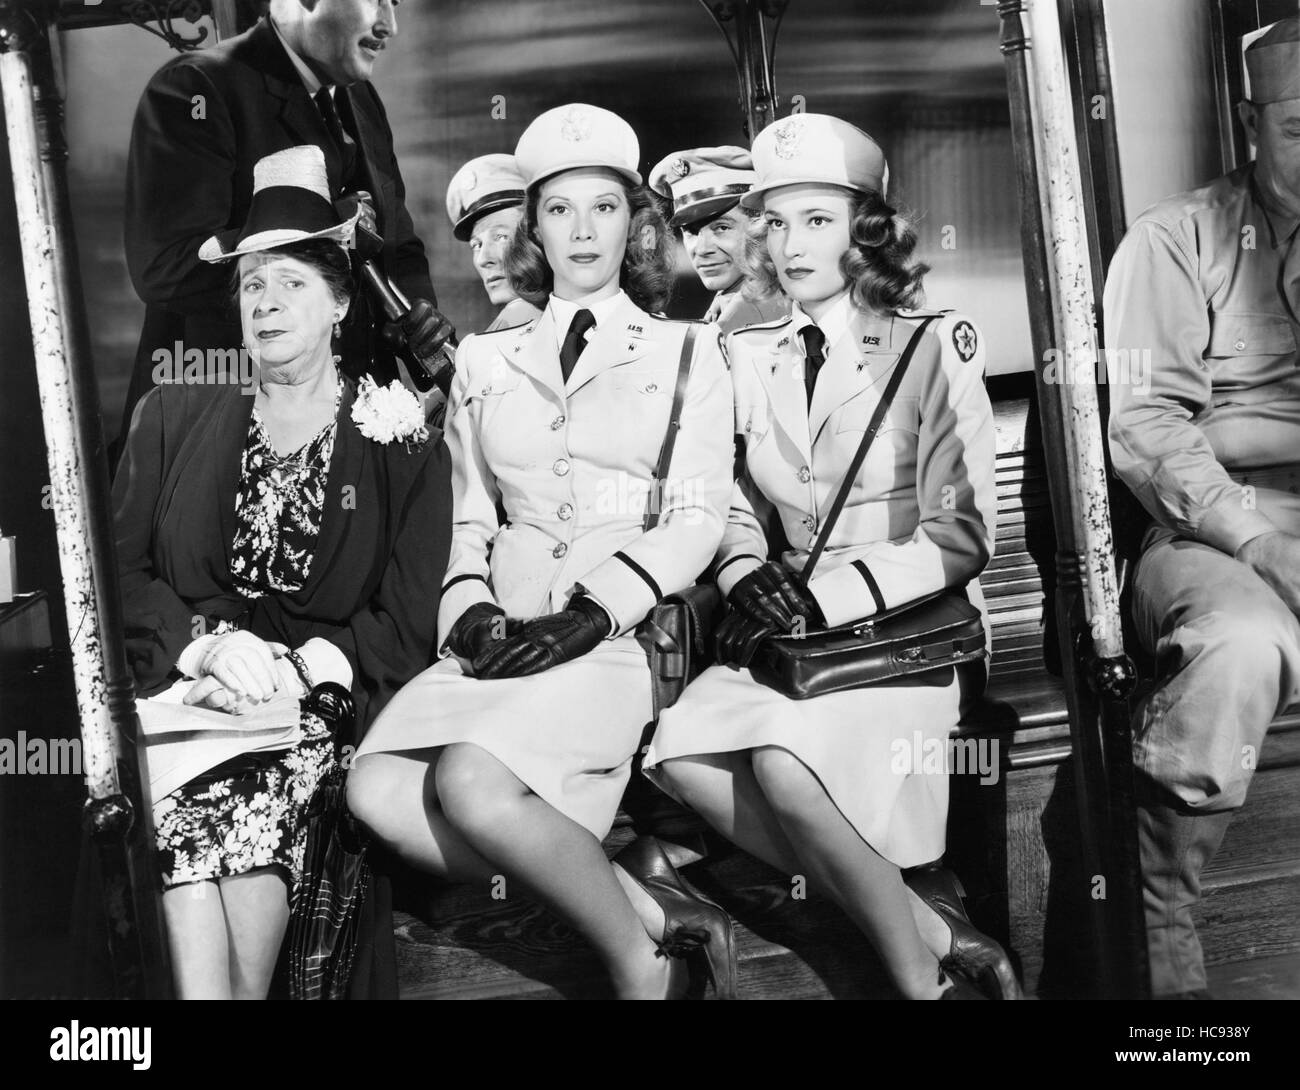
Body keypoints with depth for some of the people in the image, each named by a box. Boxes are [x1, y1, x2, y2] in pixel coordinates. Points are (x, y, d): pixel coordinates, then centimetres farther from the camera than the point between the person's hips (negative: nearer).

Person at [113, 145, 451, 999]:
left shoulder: (398, 442, 8)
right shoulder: (174, 418, 14)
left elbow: (409, 621, 2)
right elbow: (120, 571, 8)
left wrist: (300, 668, -14)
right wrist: (208, 641, -10)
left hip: (327, 704, -1)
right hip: (189, 690, 1)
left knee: (256, 795, -29)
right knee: (183, 801, -28)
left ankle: (239, 984, -17)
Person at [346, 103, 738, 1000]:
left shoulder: (685, 354, 11)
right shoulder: (485, 363, 20)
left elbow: (697, 520, 2)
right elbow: (468, 517, 19)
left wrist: (592, 612, -13)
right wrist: (472, 609, -2)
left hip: (630, 630, -4)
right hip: (506, 632, 5)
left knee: (470, 779, -31)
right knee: (378, 790, -23)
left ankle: (641, 958, -9)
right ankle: (661, 919, -16)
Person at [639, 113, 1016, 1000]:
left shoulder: (934, 347, -2)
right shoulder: (748, 359, 11)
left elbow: (961, 535, -6)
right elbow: (735, 511, 15)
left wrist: (830, 595, -16)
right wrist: (751, 579, -8)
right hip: (798, 630, 5)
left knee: (783, 764, -31)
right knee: (681, 753, -23)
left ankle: (921, 973, -10)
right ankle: (934, 930, -16)